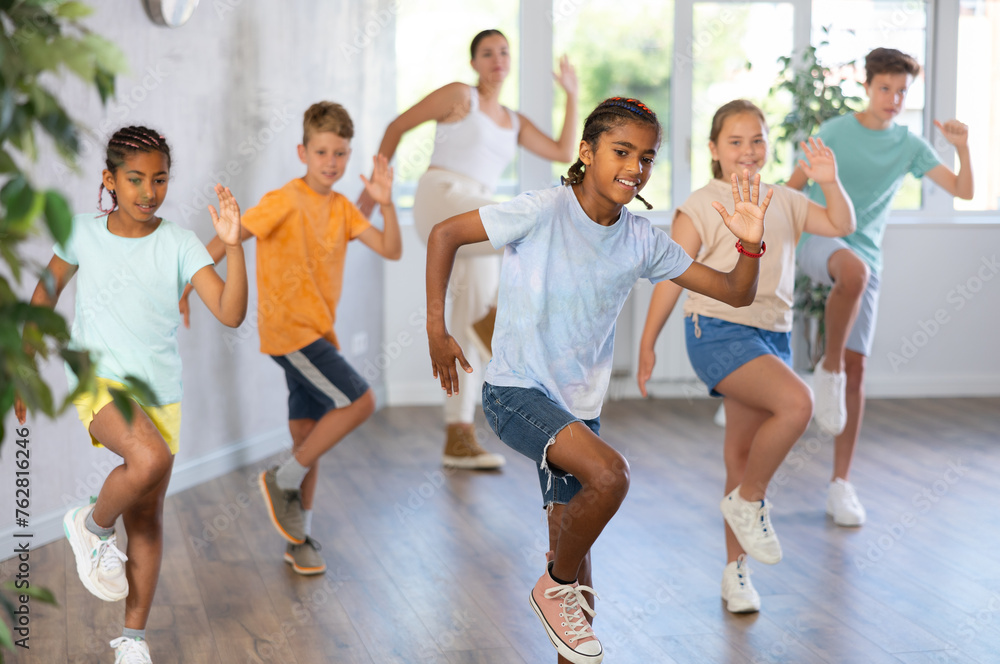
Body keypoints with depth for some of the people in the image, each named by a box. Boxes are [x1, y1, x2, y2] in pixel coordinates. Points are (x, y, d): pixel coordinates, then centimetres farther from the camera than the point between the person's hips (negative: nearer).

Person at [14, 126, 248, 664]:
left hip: (159, 393, 2)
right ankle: (92, 525, -1)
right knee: (150, 460, -32)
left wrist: (233, 246, -26)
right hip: (98, 381, -2)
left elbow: (231, 313, -14)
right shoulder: (83, 233, -2)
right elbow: (43, 301, 11)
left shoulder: (178, 244, -4)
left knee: (147, 518, 9)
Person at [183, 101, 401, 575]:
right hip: (288, 329, -7)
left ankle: (299, 537, 21)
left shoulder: (342, 208, 9)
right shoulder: (285, 202, -12)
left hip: (316, 332, 7)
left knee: (308, 433, 10)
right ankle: (284, 480, -3)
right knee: (359, 401, -16)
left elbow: (391, 251, 3)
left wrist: (385, 203, -12)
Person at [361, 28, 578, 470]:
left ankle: (459, 441, 6)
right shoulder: (459, 95, 6)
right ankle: (500, 317, -24)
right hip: (440, 200, -7)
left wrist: (572, 95, 16)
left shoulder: (513, 122, 24)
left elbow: (565, 153, 15)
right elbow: (398, 126, 8)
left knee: (471, 333, 3)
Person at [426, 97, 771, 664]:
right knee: (609, 475, -28)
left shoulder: (644, 242, 1)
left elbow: (736, 294, 5)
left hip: (579, 406, 6)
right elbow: (445, 235, -7)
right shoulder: (543, 212, -14)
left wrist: (750, 245, -15)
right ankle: (556, 588, -3)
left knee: (572, 540, 9)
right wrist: (437, 329, -10)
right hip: (515, 390, -6)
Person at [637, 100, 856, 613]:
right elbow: (672, 277, -3)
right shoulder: (701, 206, -3)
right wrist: (647, 345, -2)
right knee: (796, 403, -28)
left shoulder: (783, 202, 13)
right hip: (719, 333, -6)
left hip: (773, 335, 6)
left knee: (742, 454, 10)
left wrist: (830, 182, -6)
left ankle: (736, 569, 19)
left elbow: (841, 225, 11)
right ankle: (749, 499, -7)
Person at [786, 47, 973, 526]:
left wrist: (962, 147, -14)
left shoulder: (909, 146, 7)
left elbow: (963, 191, 3)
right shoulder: (835, 132, -1)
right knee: (854, 269, -40)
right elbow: (793, 187, 5)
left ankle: (841, 485, 4)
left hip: (865, 256, 3)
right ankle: (827, 368, -19)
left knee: (856, 367, -3)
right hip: (818, 239, -3)